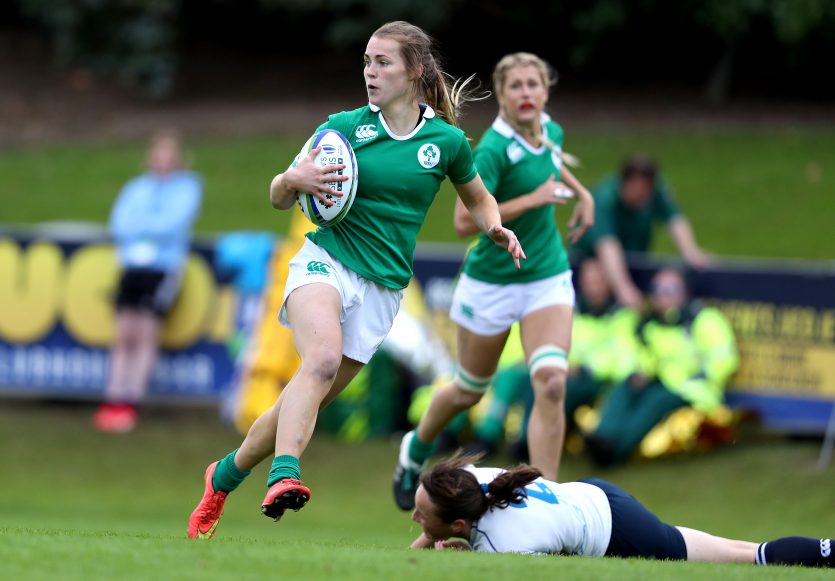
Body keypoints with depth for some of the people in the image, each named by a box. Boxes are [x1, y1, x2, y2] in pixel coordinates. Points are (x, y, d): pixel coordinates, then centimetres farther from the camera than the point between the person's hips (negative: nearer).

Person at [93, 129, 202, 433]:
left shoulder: (187, 186, 8)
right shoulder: (136, 188, 19)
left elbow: (174, 222, -7)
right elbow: (119, 225, 5)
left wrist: (139, 225, -1)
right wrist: (154, 227, -9)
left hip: (164, 268, -4)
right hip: (133, 267, 4)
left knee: (146, 333, -13)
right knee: (124, 333, -5)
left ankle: (130, 405, -13)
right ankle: (114, 401, -7)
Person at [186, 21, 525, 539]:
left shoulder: (446, 141, 3)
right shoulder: (345, 127, 2)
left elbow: (478, 200, 21)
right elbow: (280, 199, 8)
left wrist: (497, 229, -1)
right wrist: (293, 180, -15)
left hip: (382, 288, 2)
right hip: (326, 262, -2)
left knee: (307, 403, 5)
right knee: (323, 357, -33)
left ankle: (225, 474, 27)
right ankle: (284, 474, -46)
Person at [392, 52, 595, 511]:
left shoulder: (551, 130, 0)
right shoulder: (493, 149, -22)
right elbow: (464, 222, -30)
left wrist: (580, 192, 13)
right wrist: (534, 199, -26)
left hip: (548, 278, 4)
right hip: (492, 282, -4)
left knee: (551, 385, -17)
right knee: (470, 391, 15)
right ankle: (416, 449, 46)